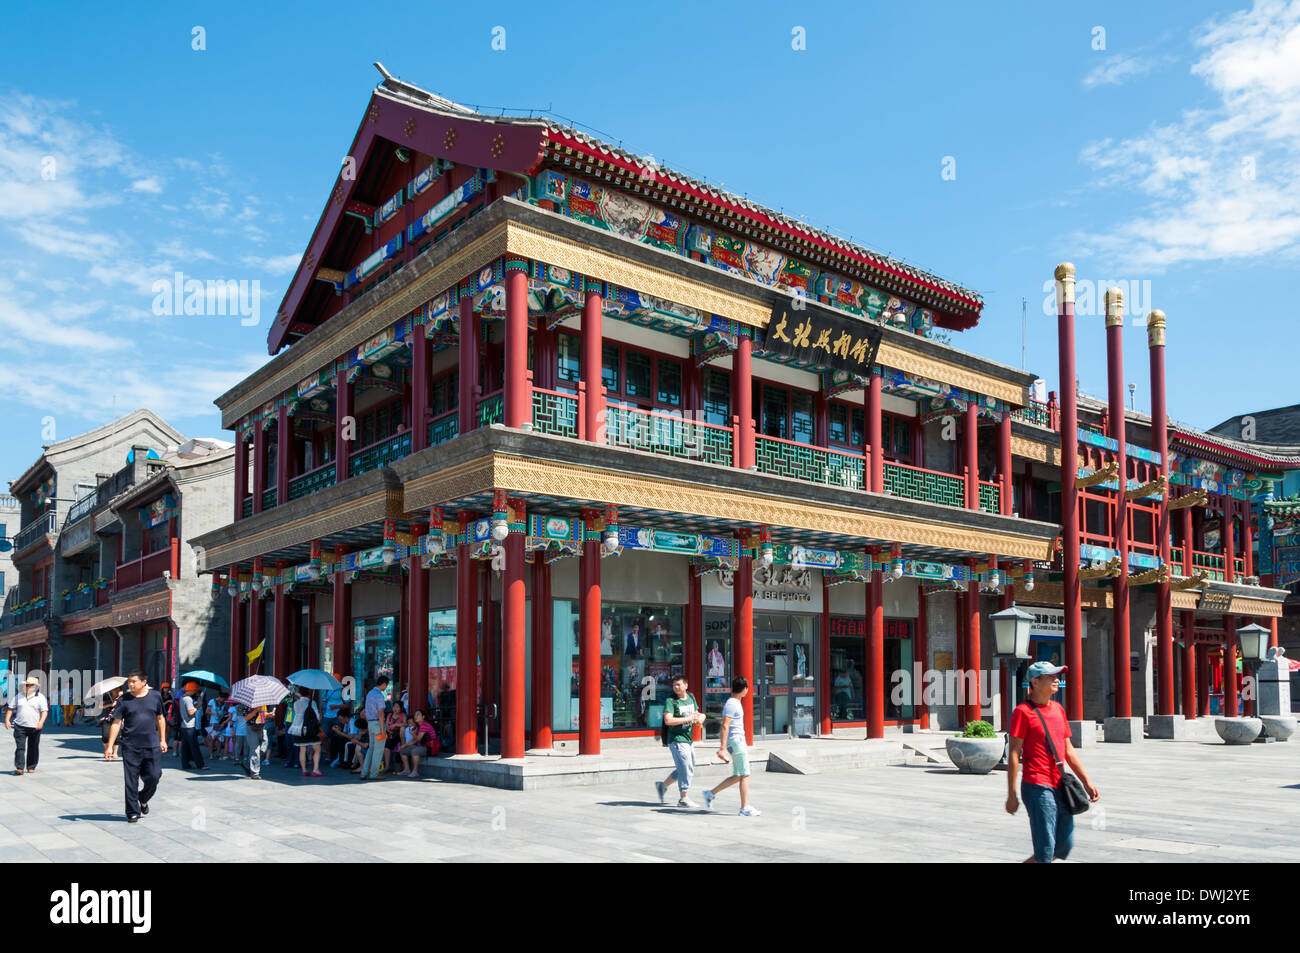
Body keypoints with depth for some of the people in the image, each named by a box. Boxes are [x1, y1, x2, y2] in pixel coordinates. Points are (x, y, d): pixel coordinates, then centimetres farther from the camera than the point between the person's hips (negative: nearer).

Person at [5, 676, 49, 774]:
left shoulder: (40, 697, 2)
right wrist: (7, 720, 0)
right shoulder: (18, 697, 10)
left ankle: (31, 767, 17)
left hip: (35, 728, -1)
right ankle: (19, 768, -11)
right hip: (20, 726, 1)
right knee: (20, 747, -9)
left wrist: (41, 722, -20)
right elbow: (10, 708, 14)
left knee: (33, 749, 6)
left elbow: (44, 711, -5)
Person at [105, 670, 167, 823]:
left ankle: (143, 799, 29)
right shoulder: (124, 700, 0)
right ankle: (133, 813, 12)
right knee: (131, 781, 1)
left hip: (151, 746, 1)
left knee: (154, 776, 0)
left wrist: (162, 740, 14)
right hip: (130, 747, -1)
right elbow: (116, 724, 0)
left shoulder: (155, 697, 4)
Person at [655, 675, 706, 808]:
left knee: (687, 769, 17)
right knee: (686, 769, -6)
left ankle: (662, 785, 29)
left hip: (688, 738, 8)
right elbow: (668, 720, -25)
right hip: (677, 739, -8)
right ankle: (683, 799, 7)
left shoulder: (691, 697, 9)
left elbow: (696, 713, 22)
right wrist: (688, 719, -23)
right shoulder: (670, 700, -14)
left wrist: (701, 716, -3)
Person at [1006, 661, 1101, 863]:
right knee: (1045, 849, -6)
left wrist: (1086, 782, 15)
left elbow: (1068, 750, 20)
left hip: (1060, 787, 8)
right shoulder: (1023, 711, -9)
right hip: (1037, 788, -8)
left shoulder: (1058, 709, 14)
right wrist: (1011, 794, -13)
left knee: (1064, 846, 12)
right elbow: (1014, 754, -10)